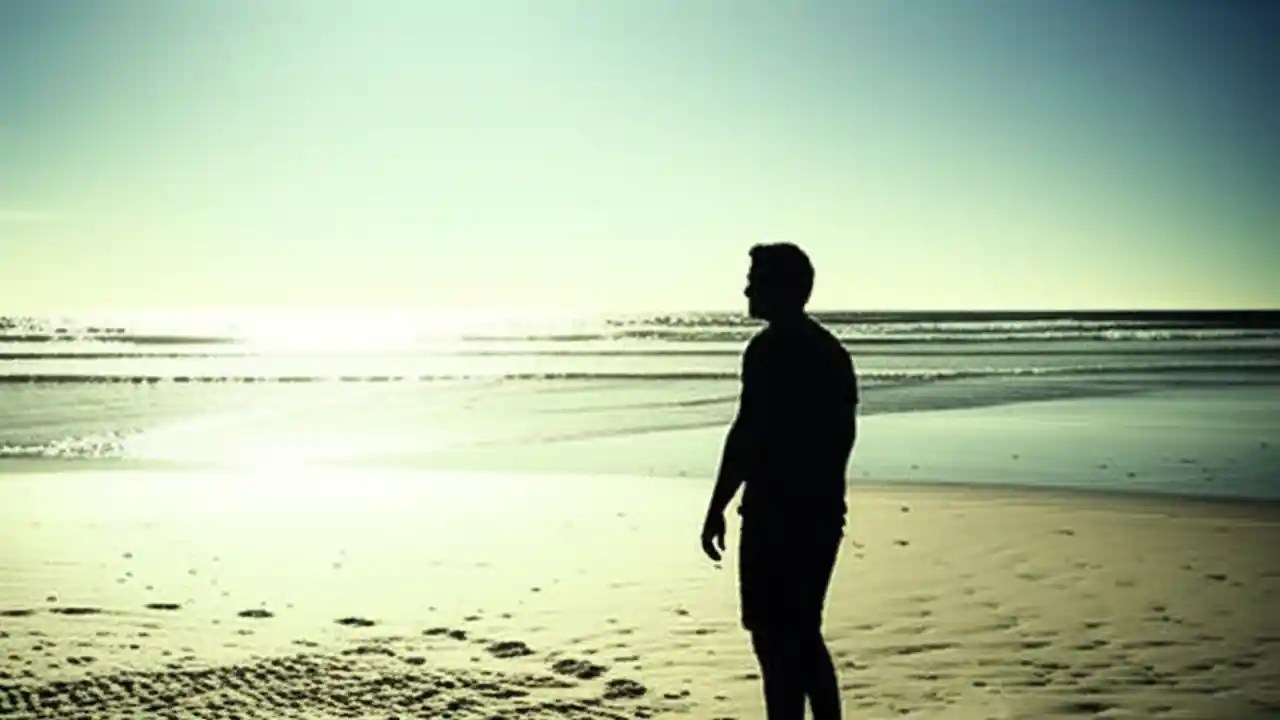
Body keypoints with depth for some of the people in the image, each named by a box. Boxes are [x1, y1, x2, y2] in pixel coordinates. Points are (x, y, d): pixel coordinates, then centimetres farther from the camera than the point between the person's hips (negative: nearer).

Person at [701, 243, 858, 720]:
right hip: (822, 511, 9)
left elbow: (747, 435, -18)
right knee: (803, 633, 16)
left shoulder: (769, 349, -12)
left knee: (774, 636, -4)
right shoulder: (831, 351, 14)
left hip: (775, 513, -8)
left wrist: (717, 508, -16)